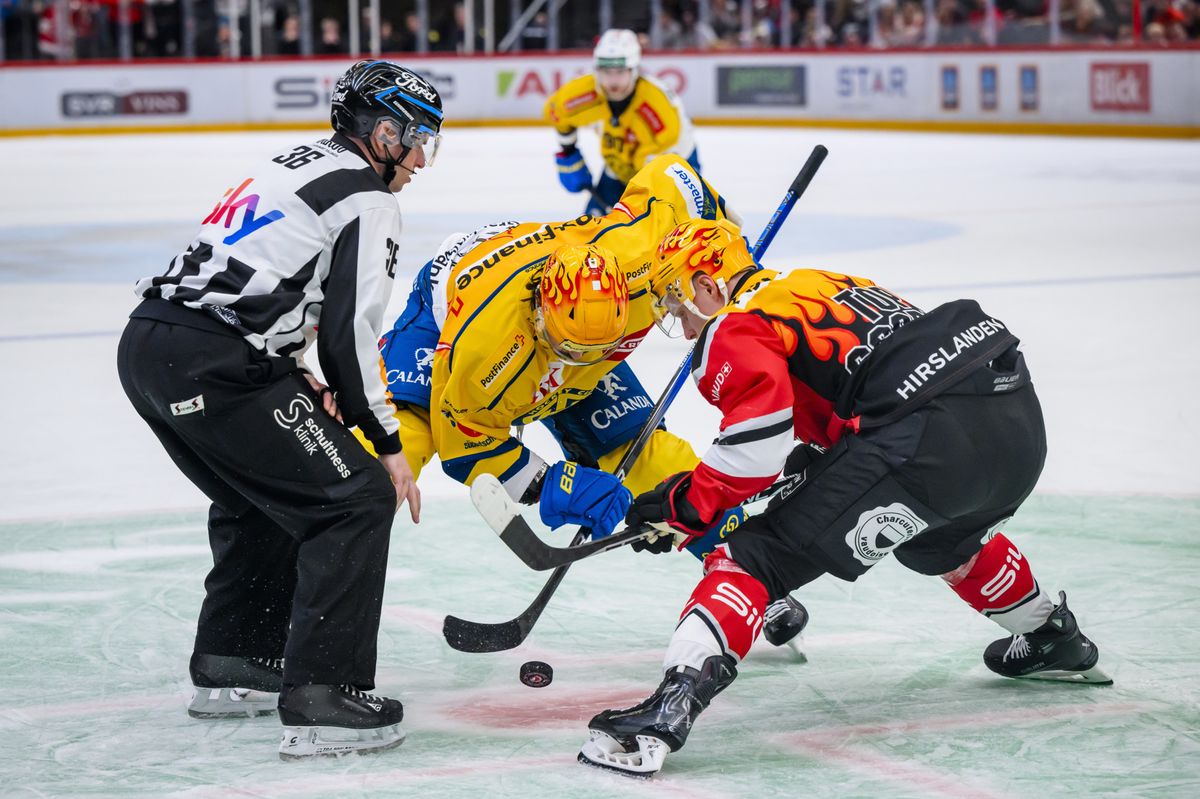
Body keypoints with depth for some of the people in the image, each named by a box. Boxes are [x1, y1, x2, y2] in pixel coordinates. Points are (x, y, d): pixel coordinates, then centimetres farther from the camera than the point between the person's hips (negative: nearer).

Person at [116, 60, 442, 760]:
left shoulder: (297, 166, 24)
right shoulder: (367, 201, -3)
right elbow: (351, 333, -9)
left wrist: (300, 383, 16)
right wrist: (387, 444, 0)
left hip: (148, 342, 10)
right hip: (213, 367, -10)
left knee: (260, 499, 29)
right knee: (356, 498, -5)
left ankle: (229, 672, 37)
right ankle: (321, 703, -9)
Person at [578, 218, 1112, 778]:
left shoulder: (735, 329, 4)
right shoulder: (817, 287, 32)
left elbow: (760, 436, -11)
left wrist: (690, 505, -1)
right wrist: (807, 468, 25)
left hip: (932, 434, -9)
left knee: (760, 555, -8)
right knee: (945, 537, 41)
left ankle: (675, 703, -26)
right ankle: (1054, 639, 56)